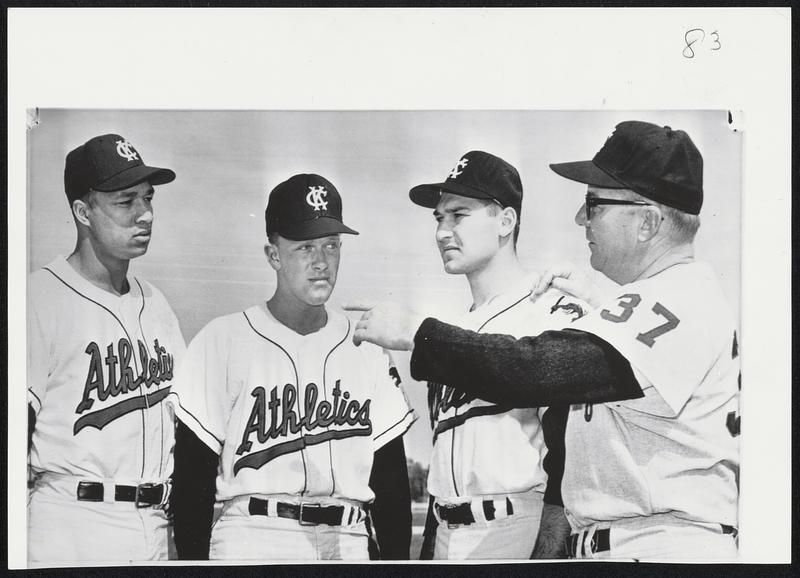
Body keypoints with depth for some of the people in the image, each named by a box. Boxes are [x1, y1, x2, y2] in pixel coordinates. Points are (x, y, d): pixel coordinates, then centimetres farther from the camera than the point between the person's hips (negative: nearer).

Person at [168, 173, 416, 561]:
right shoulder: (222, 341, -2)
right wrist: (194, 559, -9)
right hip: (251, 541, -3)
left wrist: (396, 559, 4)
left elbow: (391, 480, 11)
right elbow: (192, 479, -3)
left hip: (349, 543, 3)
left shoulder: (369, 349, 10)